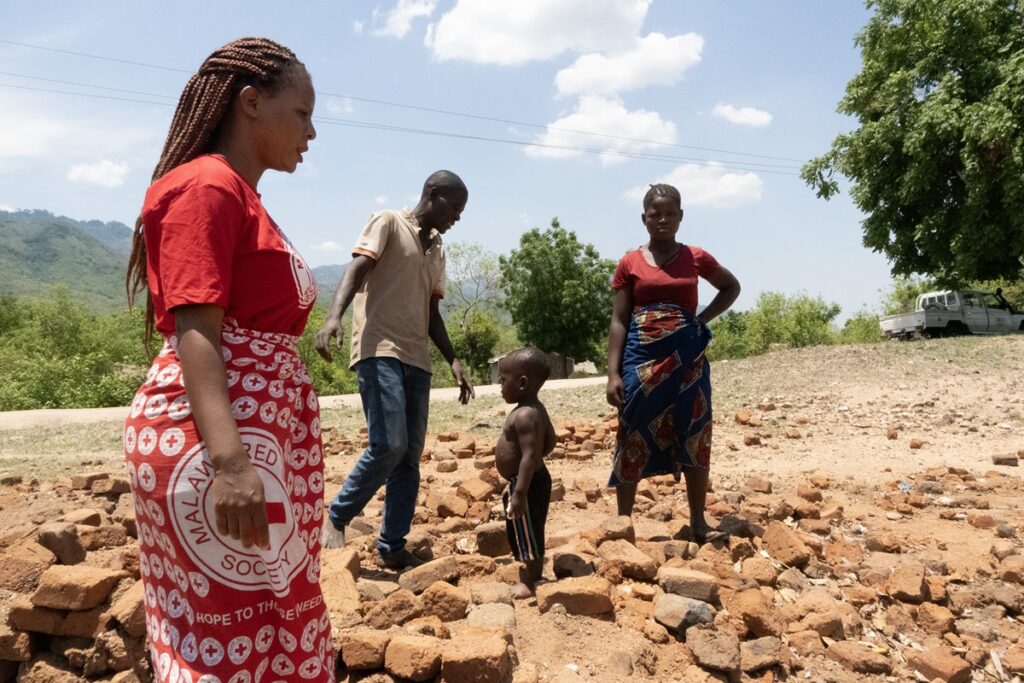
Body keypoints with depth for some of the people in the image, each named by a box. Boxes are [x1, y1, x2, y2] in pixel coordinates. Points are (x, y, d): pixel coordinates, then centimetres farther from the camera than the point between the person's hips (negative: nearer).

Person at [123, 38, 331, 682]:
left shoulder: (243, 197, 19)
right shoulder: (207, 187, -10)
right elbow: (194, 330, -20)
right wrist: (228, 461, -30)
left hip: (264, 433, 10)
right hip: (215, 439, -10)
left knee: (272, 624, 16)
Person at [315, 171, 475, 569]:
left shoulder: (437, 250, 22)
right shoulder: (388, 223, 2)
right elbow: (356, 270, -13)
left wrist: (452, 360, 12)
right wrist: (334, 317, -31)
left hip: (417, 359, 8)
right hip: (379, 351, -7)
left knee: (410, 456, 5)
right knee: (389, 445, -17)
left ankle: (392, 547, 13)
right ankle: (337, 517, 4)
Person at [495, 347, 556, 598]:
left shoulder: (525, 415, -26)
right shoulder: (536, 409, 6)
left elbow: (530, 457, -30)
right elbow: (549, 443, 17)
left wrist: (520, 494, -30)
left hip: (526, 484, -11)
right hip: (532, 480, 11)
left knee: (528, 536, 3)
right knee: (530, 534, 22)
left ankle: (529, 583, 15)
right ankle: (533, 576, 35)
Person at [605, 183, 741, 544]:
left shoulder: (696, 258, 5)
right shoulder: (629, 263, 2)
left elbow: (732, 287, 21)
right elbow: (618, 322, 0)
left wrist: (702, 319, 5)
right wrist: (613, 373, -8)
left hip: (687, 360, 1)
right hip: (641, 358, -1)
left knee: (693, 438, 6)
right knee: (633, 439, 2)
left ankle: (698, 522, 17)